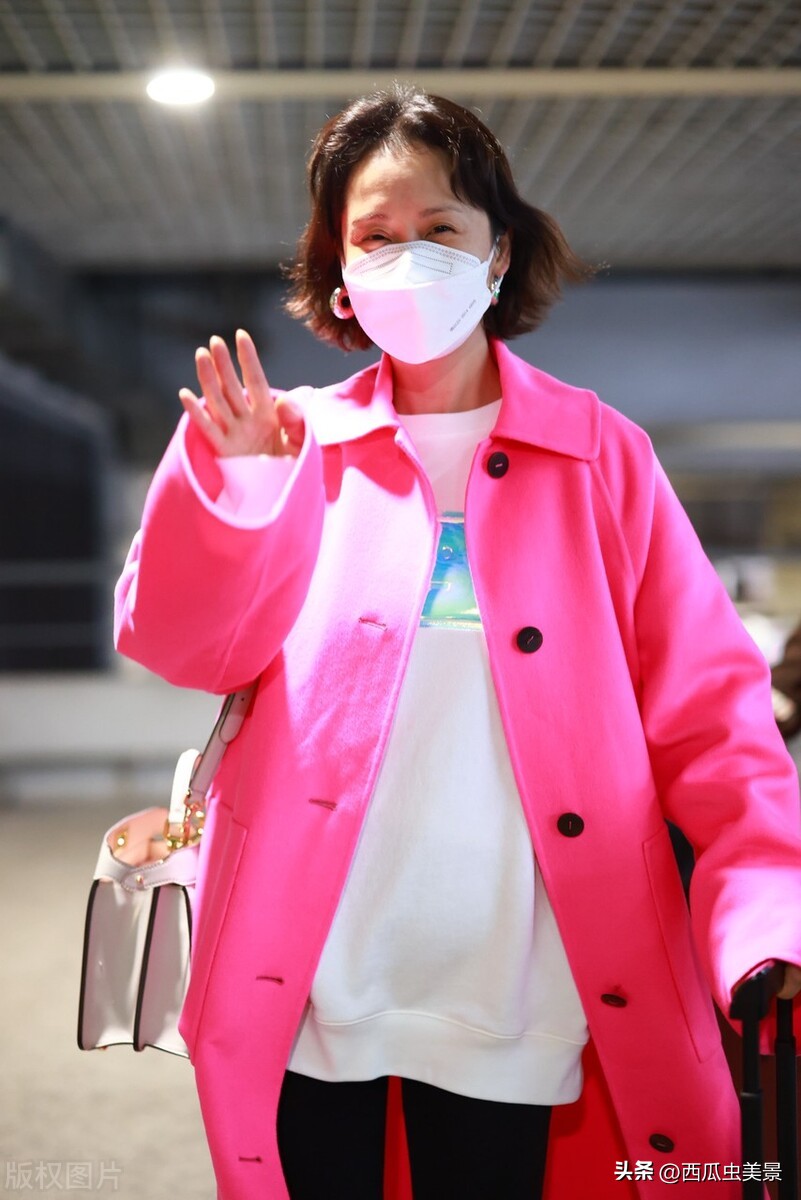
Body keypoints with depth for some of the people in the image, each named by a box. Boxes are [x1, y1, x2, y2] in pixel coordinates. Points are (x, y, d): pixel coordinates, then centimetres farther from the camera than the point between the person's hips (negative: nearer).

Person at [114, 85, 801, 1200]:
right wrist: (233, 487, -20)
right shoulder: (304, 443, 4)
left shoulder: (601, 454, 3)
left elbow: (707, 712, -2)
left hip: (515, 1013, 0)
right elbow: (181, 645, -3)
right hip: (308, 996, 1)